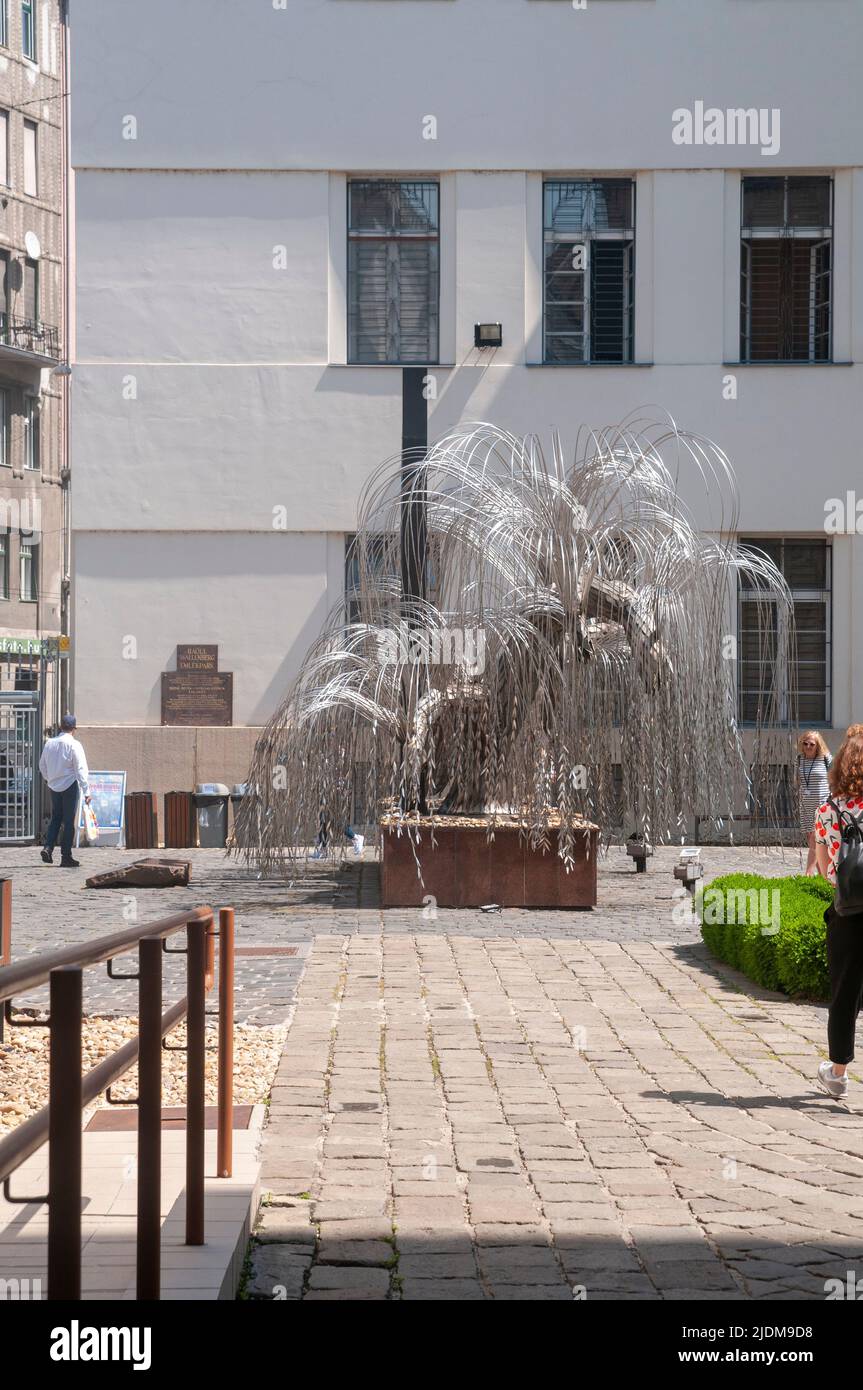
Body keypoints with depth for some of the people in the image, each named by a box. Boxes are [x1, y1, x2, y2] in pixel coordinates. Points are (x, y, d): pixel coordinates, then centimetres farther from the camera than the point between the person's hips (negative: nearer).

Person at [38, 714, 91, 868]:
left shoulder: (49, 743, 4)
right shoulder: (74, 745, -13)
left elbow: (42, 765, 14)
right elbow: (81, 769, -15)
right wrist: (86, 791, -14)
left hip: (54, 786, 5)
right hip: (69, 786, -5)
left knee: (55, 819, 16)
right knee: (69, 821, 1)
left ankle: (48, 847, -1)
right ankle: (66, 857, 4)